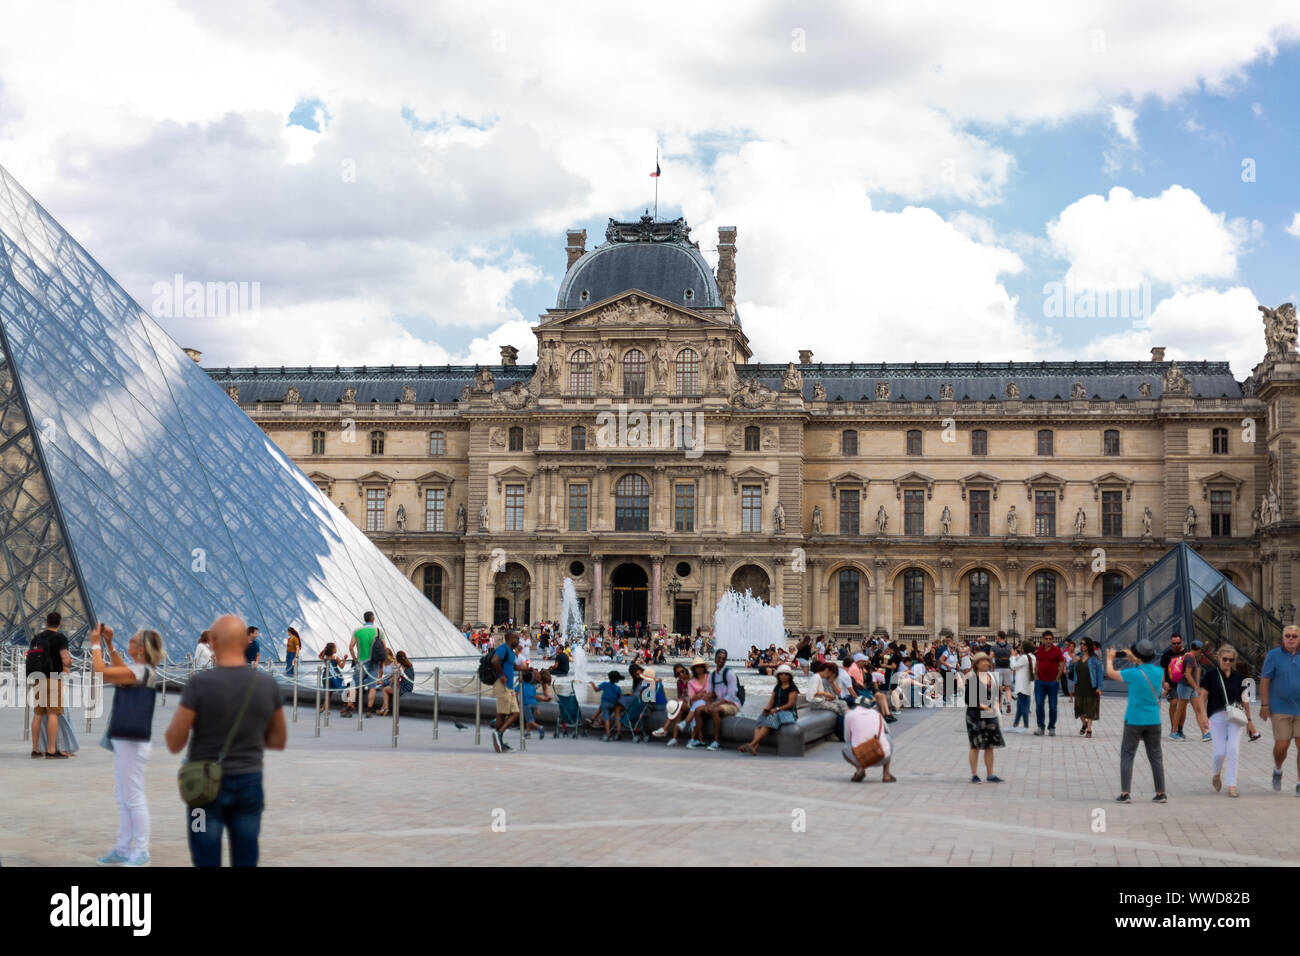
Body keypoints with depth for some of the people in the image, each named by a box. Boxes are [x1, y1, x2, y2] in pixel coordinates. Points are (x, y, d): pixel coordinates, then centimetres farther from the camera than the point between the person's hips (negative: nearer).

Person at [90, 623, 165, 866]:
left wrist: (96, 644, -10)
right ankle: (123, 849, 24)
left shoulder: (140, 672, -19)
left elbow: (101, 671, -23)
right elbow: (120, 670, 30)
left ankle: (141, 852, 3)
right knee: (123, 796, 16)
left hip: (132, 741, -10)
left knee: (134, 797, -4)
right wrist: (109, 644, 21)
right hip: (125, 739, 10)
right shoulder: (142, 671, 10)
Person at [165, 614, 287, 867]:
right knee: (245, 865, 10)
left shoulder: (200, 684, -16)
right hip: (249, 785, 3)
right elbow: (278, 741, 8)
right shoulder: (267, 684, -3)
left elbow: (174, 743, -11)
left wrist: (182, 713, 9)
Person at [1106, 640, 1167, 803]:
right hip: (1153, 721, 4)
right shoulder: (1158, 671, -3)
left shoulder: (1133, 673, -15)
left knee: (1127, 755, 3)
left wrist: (1110, 658, 17)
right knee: (1155, 756, 11)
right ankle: (1161, 793, 14)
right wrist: (1133, 659, 26)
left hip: (1134, 721, -4)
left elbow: (1111, 673, 0)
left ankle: (1125, 794, -1)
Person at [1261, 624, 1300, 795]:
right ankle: (1277, 770, 28)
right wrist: (1264, 705, -7)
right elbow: (1264, 681, -2)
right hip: (1280, 709, -2)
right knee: (1281, 745, -4)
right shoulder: (1273, 656, -2)